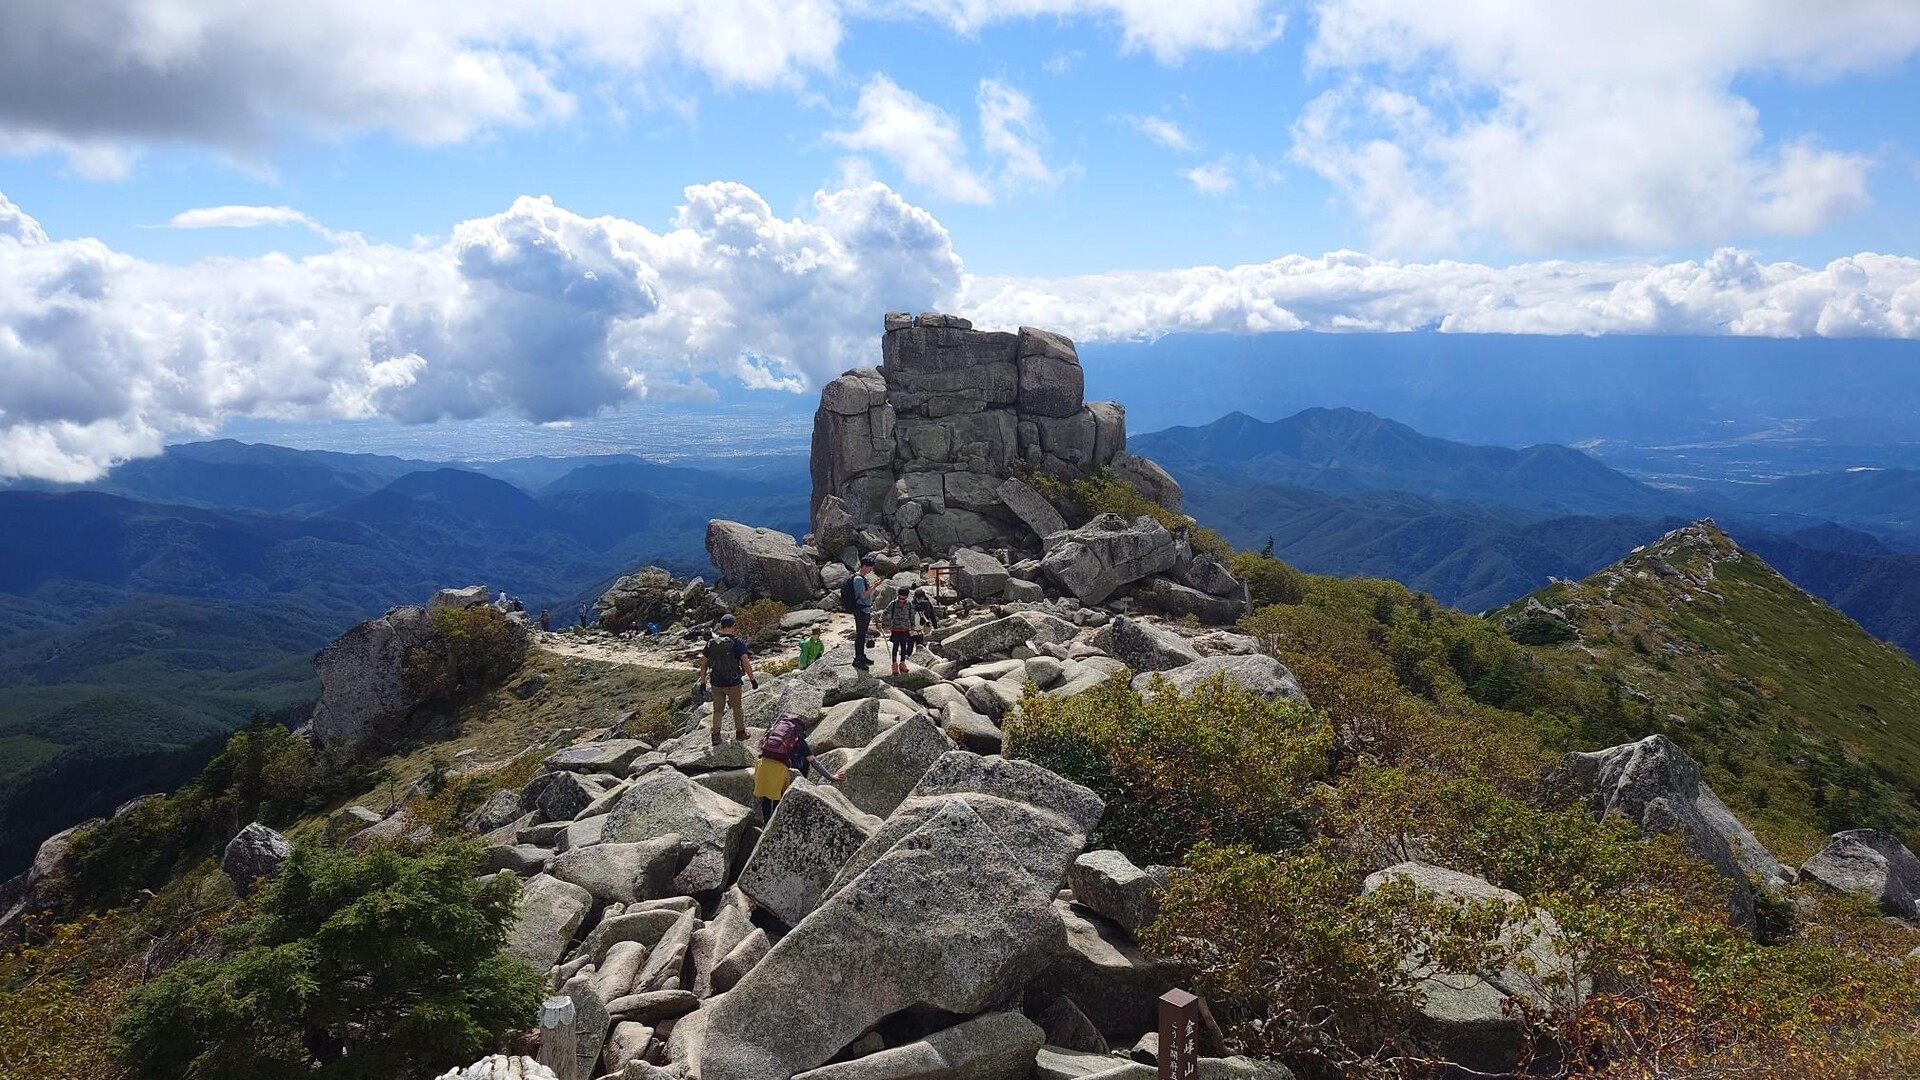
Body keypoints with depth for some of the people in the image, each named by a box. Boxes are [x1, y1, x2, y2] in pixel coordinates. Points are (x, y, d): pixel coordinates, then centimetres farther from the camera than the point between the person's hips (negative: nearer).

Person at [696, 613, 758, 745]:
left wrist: (703, 682, 11)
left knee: (717, 710, 15)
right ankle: (740, 733, 27)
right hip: (733, 683, -3)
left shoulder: (711, 643, 0)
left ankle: (715, 734, 11)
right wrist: (752, 679, -10)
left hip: (716, 683, 3)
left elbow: (703, 663, 3)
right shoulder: (737, 642, -12)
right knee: (737, 708, 16)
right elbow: (746, 663, -18)